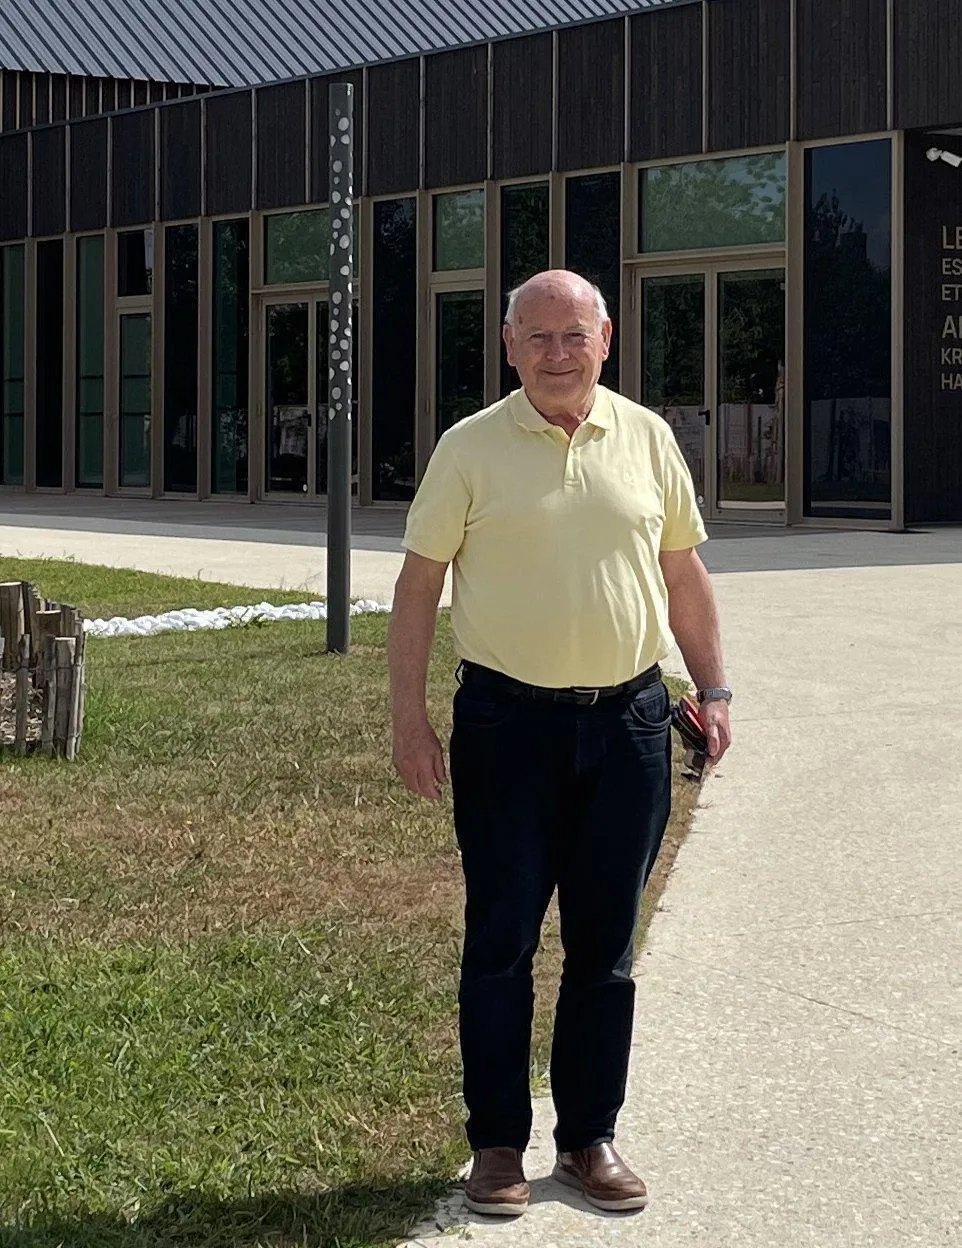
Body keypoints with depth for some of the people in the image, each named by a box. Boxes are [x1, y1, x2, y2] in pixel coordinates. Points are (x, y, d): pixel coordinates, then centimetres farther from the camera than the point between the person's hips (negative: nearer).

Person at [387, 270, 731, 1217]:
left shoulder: (647, 439, 6)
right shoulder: (471, 448, -2)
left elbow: (683, 575, 14)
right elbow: (419, 584, -1)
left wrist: (712, 689, 8)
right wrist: (408, 720, -6)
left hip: (628, 721, 3)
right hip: (507, 722, -2)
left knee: (605, 944, 9)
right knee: (501, 940, 3)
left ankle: (590, 1139, 20)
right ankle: (497, 1145, 14)